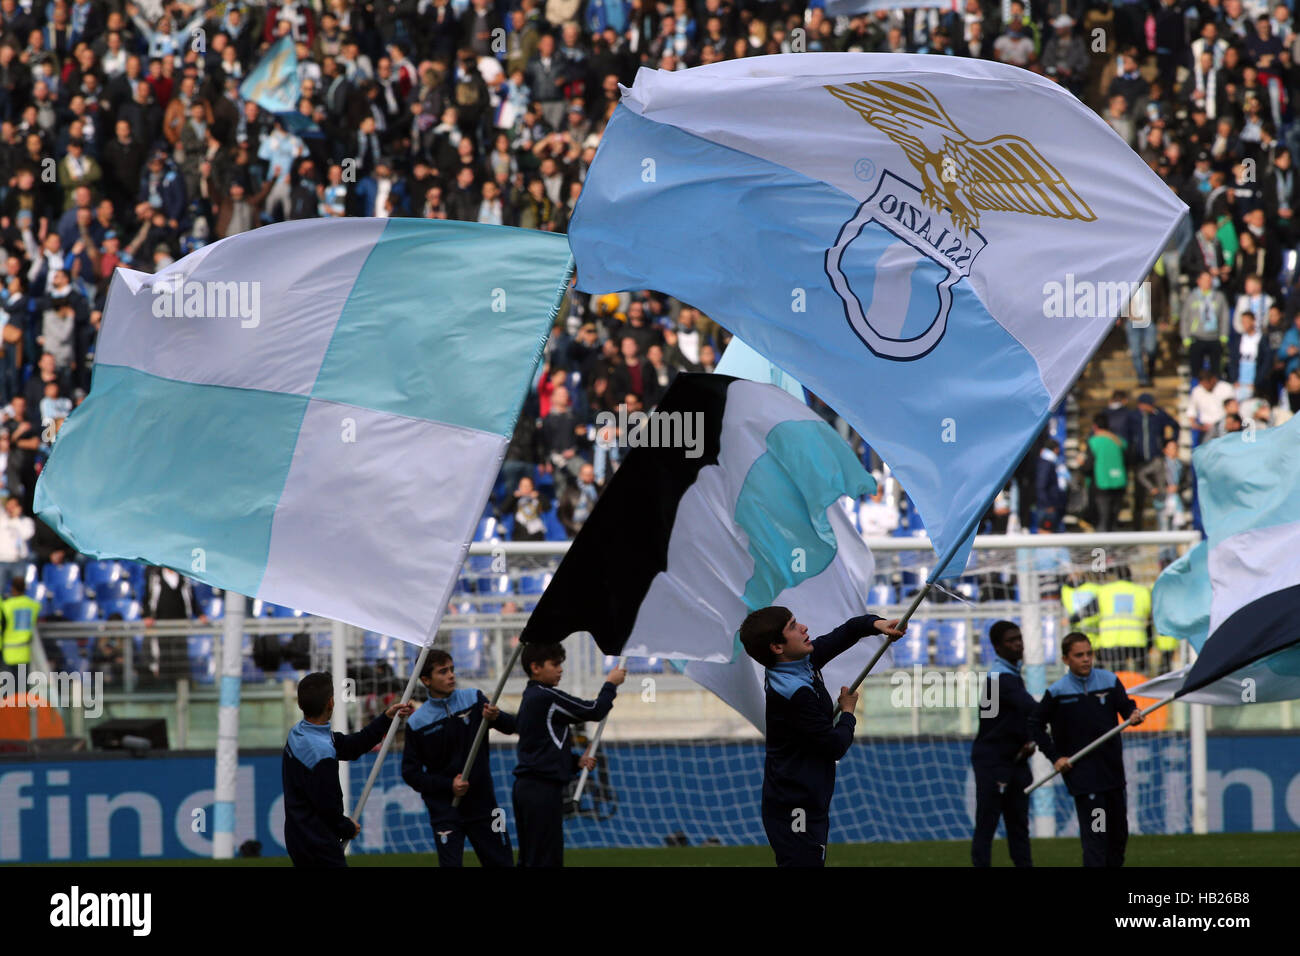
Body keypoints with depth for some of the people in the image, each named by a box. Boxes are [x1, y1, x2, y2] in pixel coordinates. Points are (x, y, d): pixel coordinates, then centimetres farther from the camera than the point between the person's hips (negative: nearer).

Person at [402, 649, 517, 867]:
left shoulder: (474, 700, 1)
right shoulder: (417, 722, -5)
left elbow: (511, 726, -8)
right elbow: (411, 773, -3)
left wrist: (496, 717, -31)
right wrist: (448, 785, -15)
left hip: (482, 802, 3)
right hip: (444, 806, -2)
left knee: (501, 862, 7)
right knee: (450, 864, -7)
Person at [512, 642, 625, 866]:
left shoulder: (530, 698, 17)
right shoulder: (546, 697, -13)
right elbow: (594, 711, -10)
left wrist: (576, 760, 9)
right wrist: (610, 684, 7)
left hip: (526, 787, 10)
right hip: (543, 789, -10)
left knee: (529, 858, 11)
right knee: (546, 859, -8)